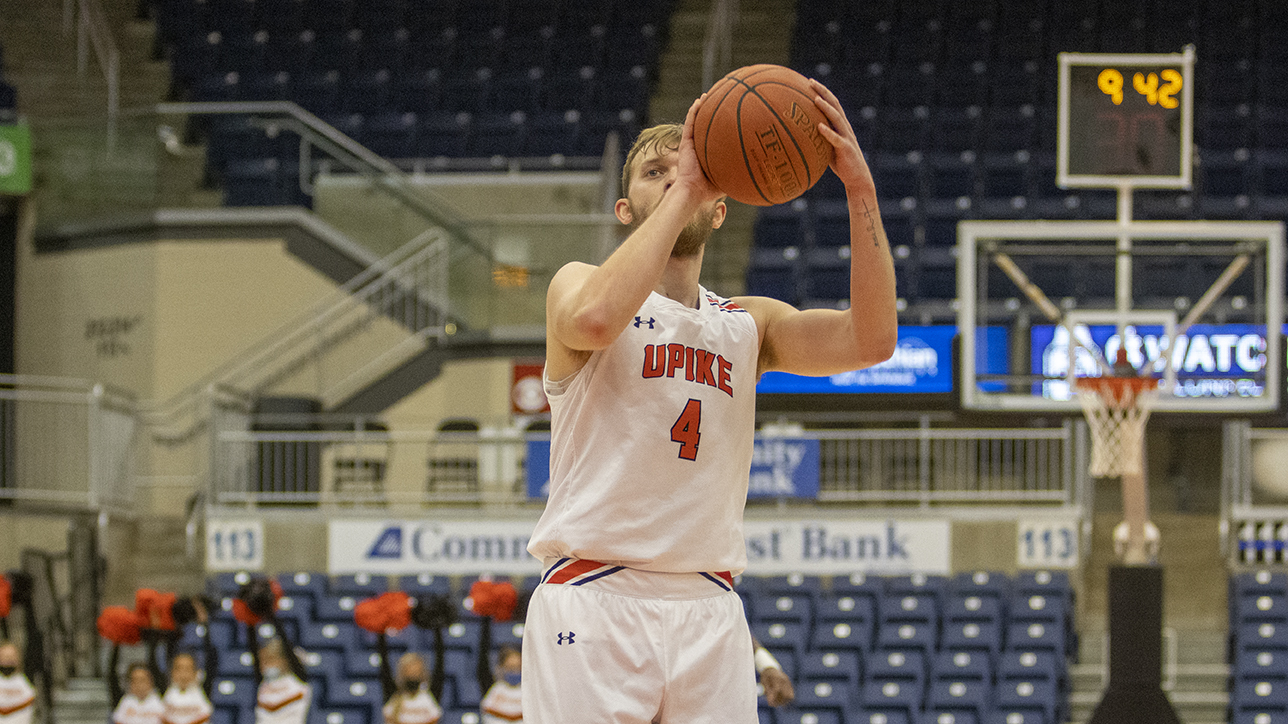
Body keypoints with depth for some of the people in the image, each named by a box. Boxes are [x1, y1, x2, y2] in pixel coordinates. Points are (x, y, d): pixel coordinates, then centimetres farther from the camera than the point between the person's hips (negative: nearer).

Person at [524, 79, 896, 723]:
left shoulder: (749, 325, 17)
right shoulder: (578, 284, 6)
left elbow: (870, 340, -1)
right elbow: (596, 318, -20)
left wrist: (859, 187, -11)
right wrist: (682, 189, -14)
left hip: (708, 614, 4)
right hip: (593, 603, -4)